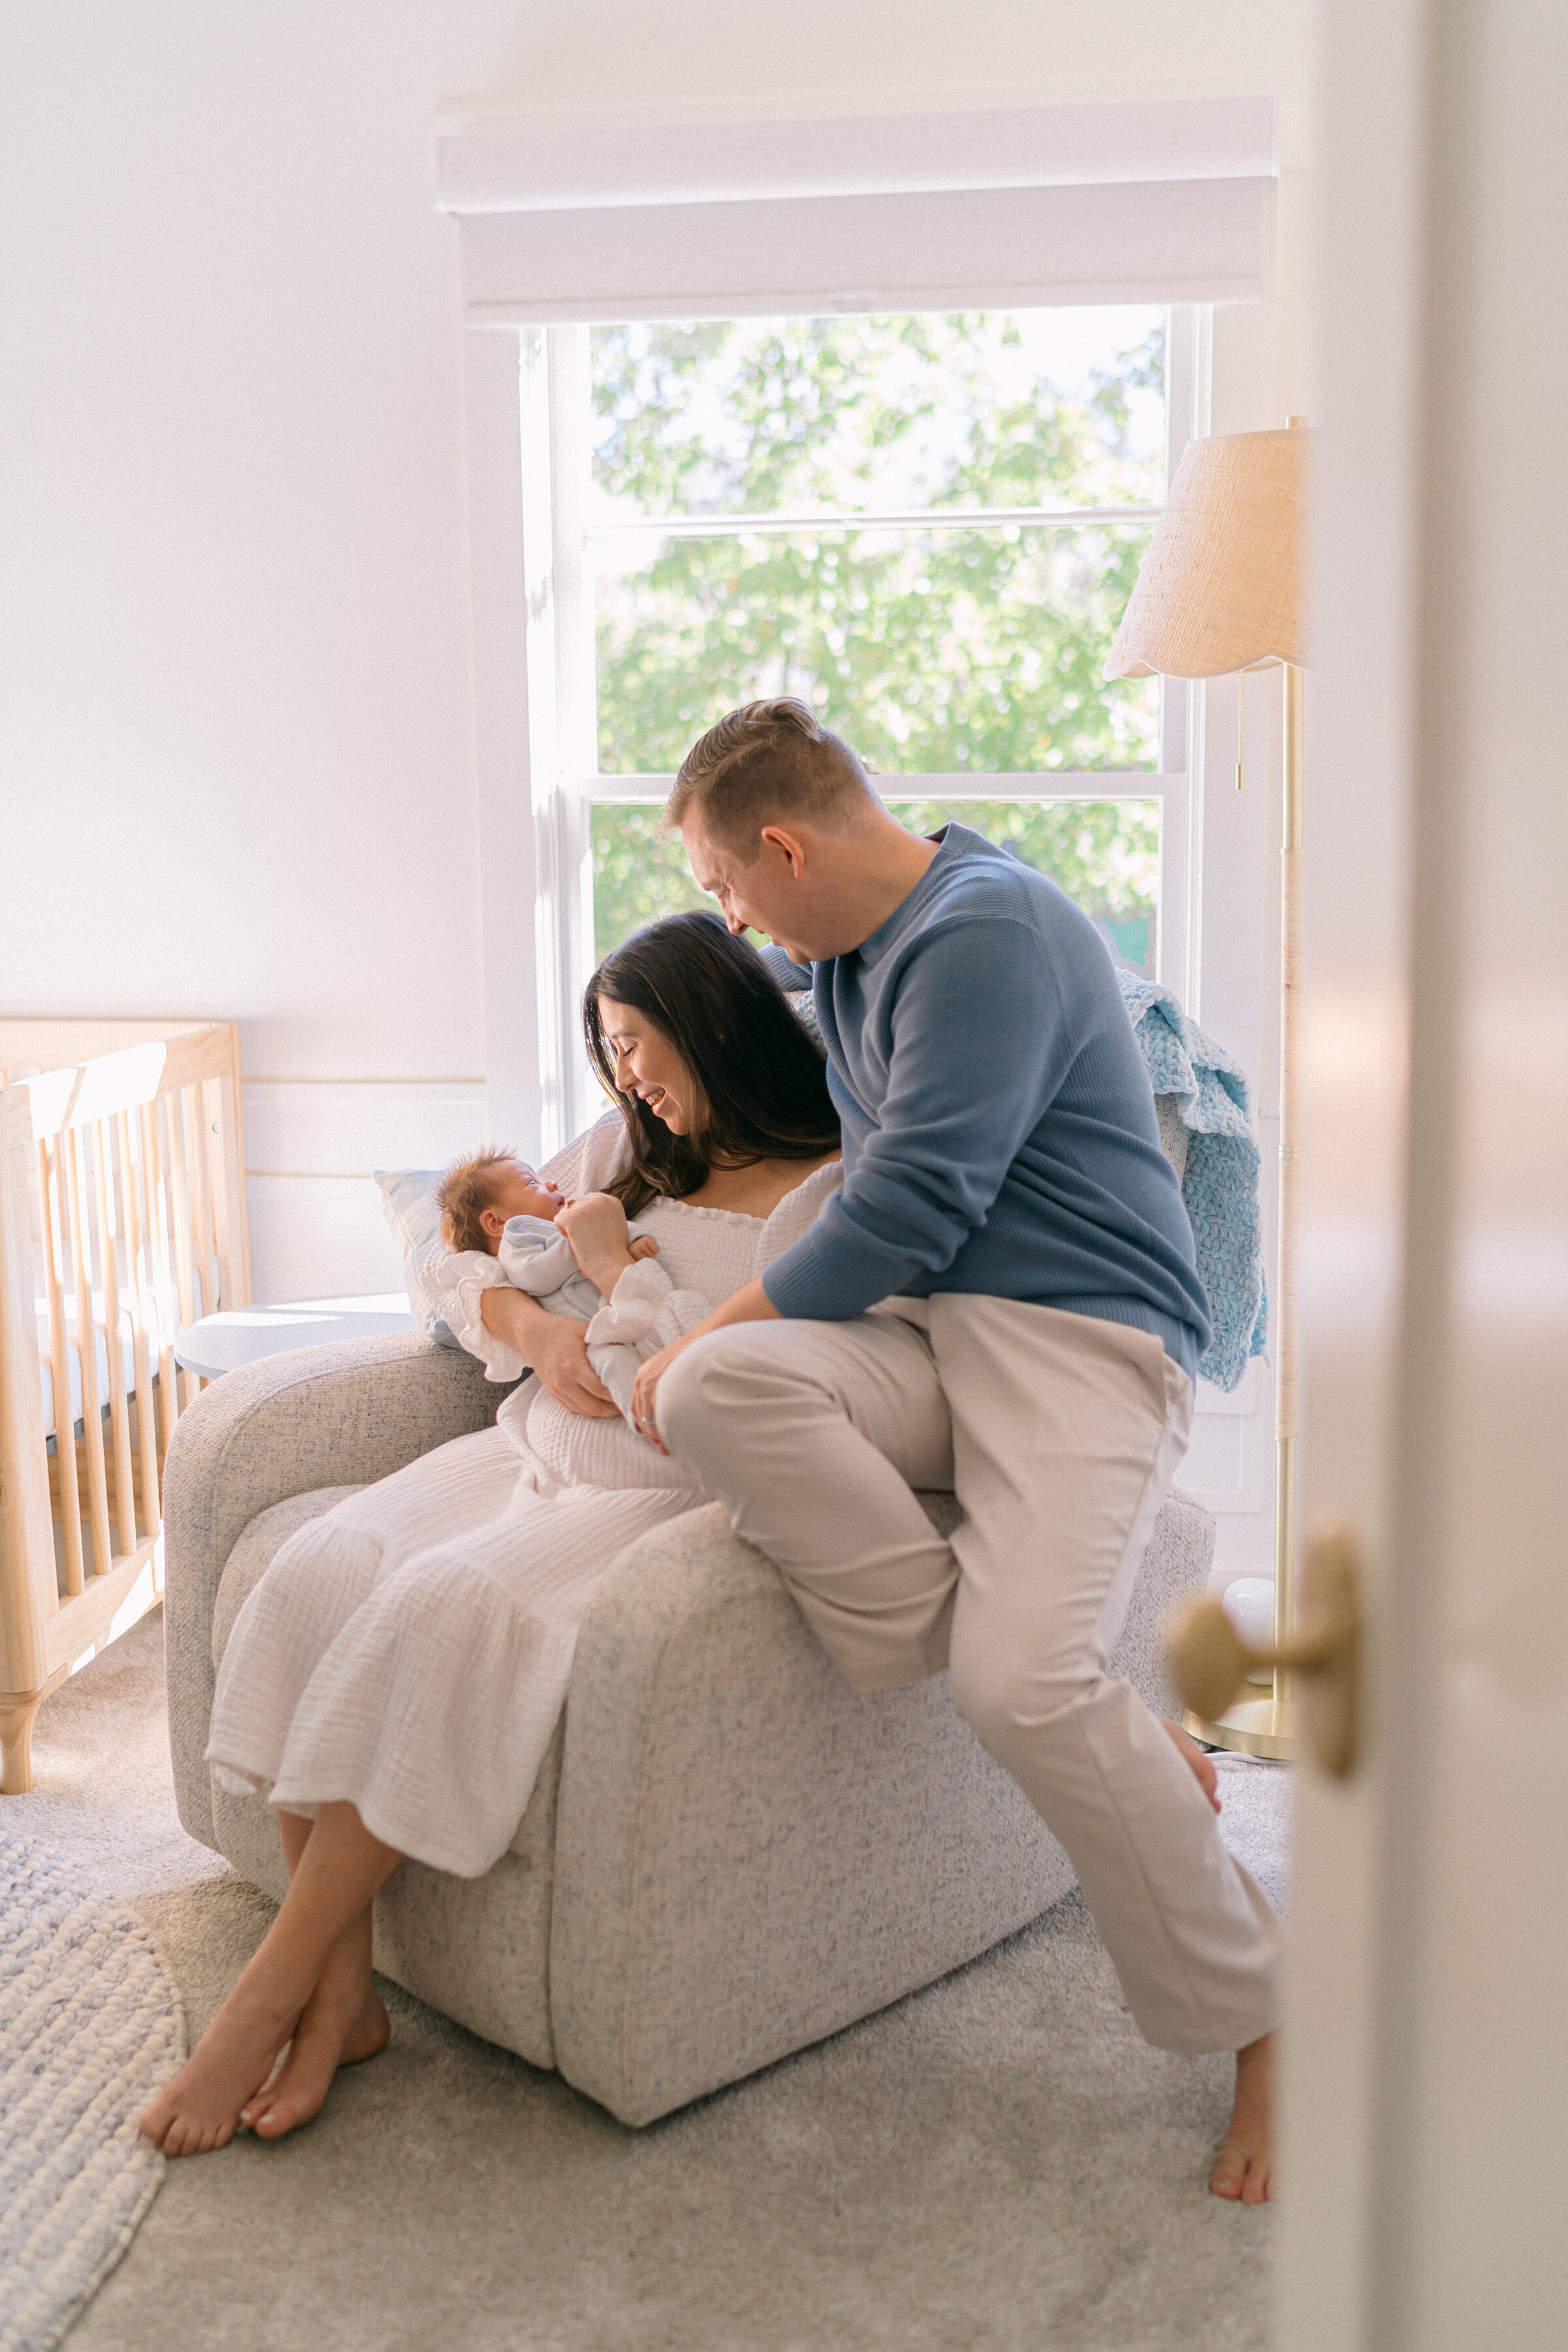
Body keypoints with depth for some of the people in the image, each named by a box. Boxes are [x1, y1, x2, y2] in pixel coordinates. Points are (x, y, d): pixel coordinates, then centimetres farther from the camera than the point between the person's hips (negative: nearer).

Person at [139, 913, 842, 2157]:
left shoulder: (832, 1193, -5)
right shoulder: (625, 1147, 18)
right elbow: (466, 1268, 18)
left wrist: (617, 1265, -6)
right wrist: (535, 1326, -4)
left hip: (669, 1496, -7)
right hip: (536, 1451, 7)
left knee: (446, 1606, -31)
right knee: (323, 1569, -20)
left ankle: (275, 1989, -19)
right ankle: (341, 1993, -16)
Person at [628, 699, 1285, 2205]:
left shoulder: (991, 934, -13)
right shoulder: (848, 956, 18)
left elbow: (911, 1211, -18)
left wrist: (706, 1329, -8)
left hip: (1078, 1332, -8)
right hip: (917, 1328, 8)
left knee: (1024, 1683, -29)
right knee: (716, 1390, -25)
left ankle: (1255, 2020, -3)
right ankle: (1106, 1736, -18)